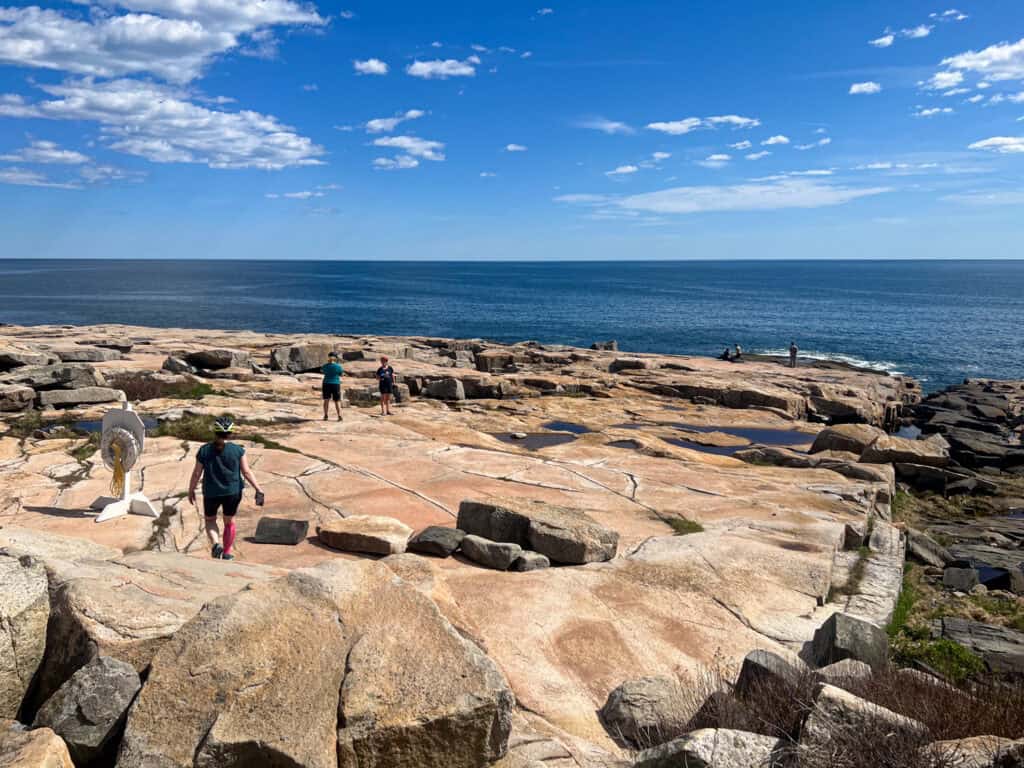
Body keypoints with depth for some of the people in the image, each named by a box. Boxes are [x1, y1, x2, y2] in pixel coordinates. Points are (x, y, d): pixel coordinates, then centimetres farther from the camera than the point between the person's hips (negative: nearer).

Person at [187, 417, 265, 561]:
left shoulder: (204, 451, -6)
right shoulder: (237, 450, -8)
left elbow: (196, 474, -2)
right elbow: (246, 472, -8)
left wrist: (191, 490, 12)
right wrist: (259, 489, -2)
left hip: (211, 493, 0)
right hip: (233, 492, 0)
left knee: (210, 520, 22)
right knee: (229, 522, 18)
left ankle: (216, 544, 0)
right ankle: (227, 554, 24)